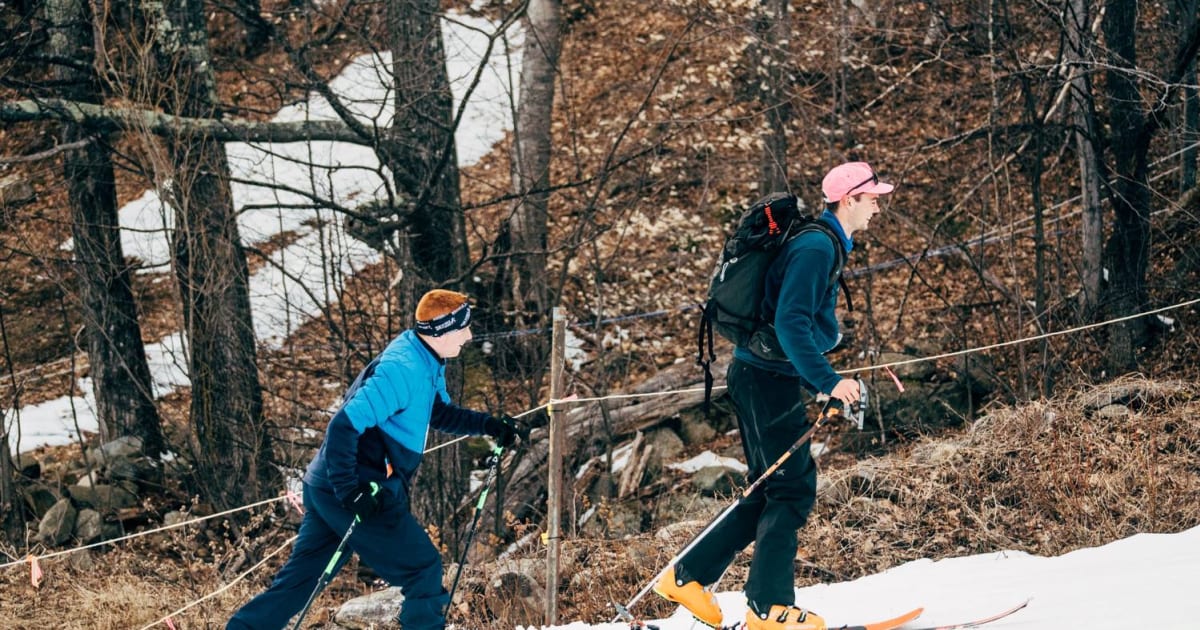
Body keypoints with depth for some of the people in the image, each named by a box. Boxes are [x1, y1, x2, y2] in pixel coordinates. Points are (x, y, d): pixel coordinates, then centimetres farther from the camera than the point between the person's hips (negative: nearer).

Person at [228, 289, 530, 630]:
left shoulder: (425, 363, 11)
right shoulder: (403, 369, -21)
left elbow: (440, 413, 29)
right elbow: (344, 426, -26)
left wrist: (491, 425, 17)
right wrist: (349, 491, -28)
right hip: (355, 494, -10)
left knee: (299, 578, 10)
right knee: (423, 569, 2)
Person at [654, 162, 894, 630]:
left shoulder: (824, 244, 17)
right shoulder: (817, 248, -16)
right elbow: (790, 322, -27)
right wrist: (827, 380, -31)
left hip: (773, 379, 10)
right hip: (767, 379, -10)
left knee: (774, 492, 13)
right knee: (793, 490, -8)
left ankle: (687, 578, 16)